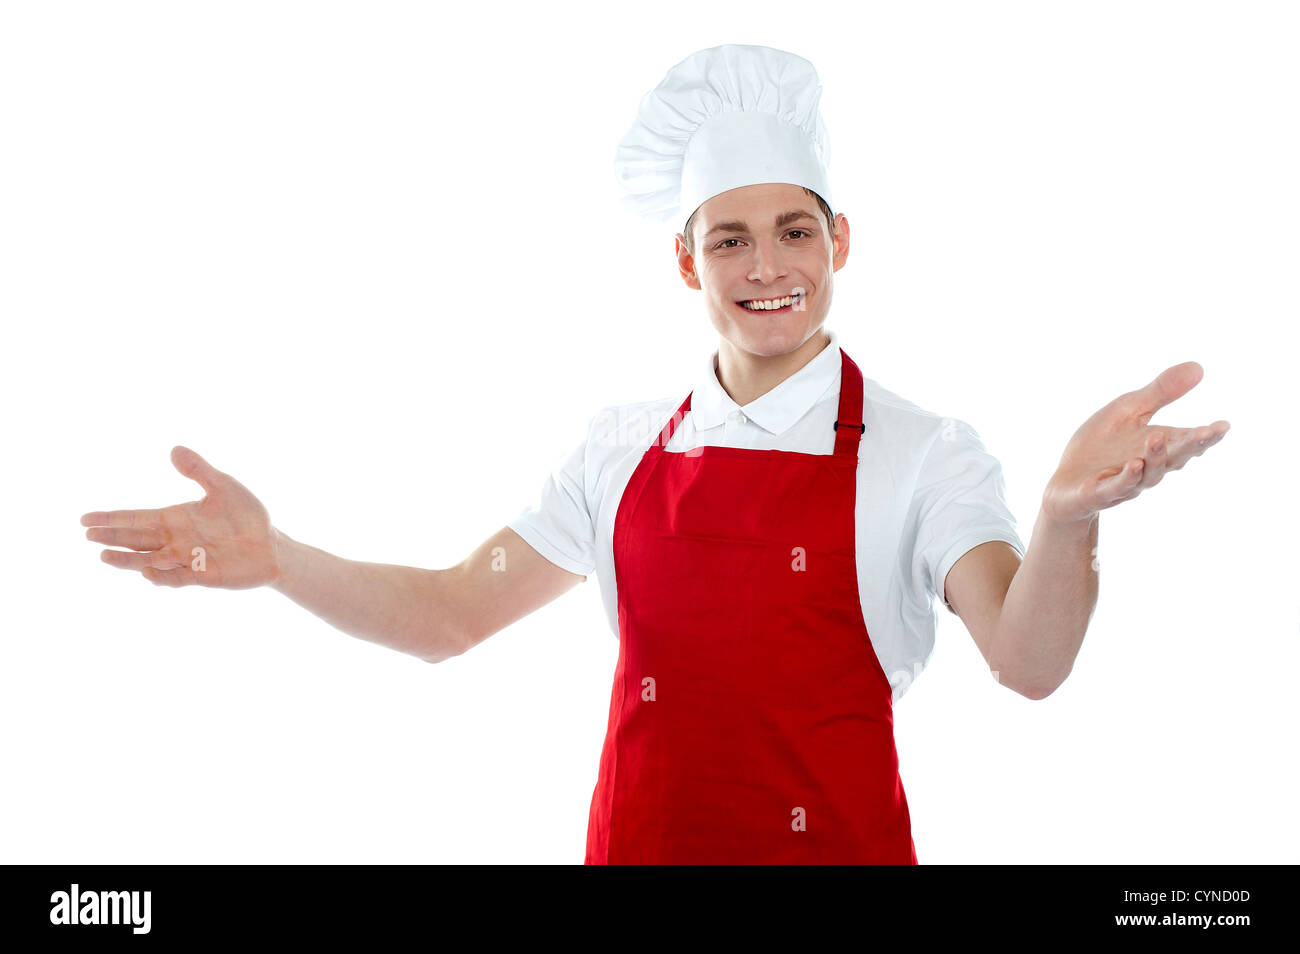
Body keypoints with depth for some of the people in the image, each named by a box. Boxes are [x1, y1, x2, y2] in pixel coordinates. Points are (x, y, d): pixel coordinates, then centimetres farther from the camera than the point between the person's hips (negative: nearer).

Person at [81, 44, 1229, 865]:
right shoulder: (623, 447, 3)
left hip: (832, 842, -3)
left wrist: (1069, 514, -43)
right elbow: (449, 614, 8)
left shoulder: (923, 453, -9)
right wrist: (277, 558, -7)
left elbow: (1028, 663, -23)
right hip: (635, 837, 3)